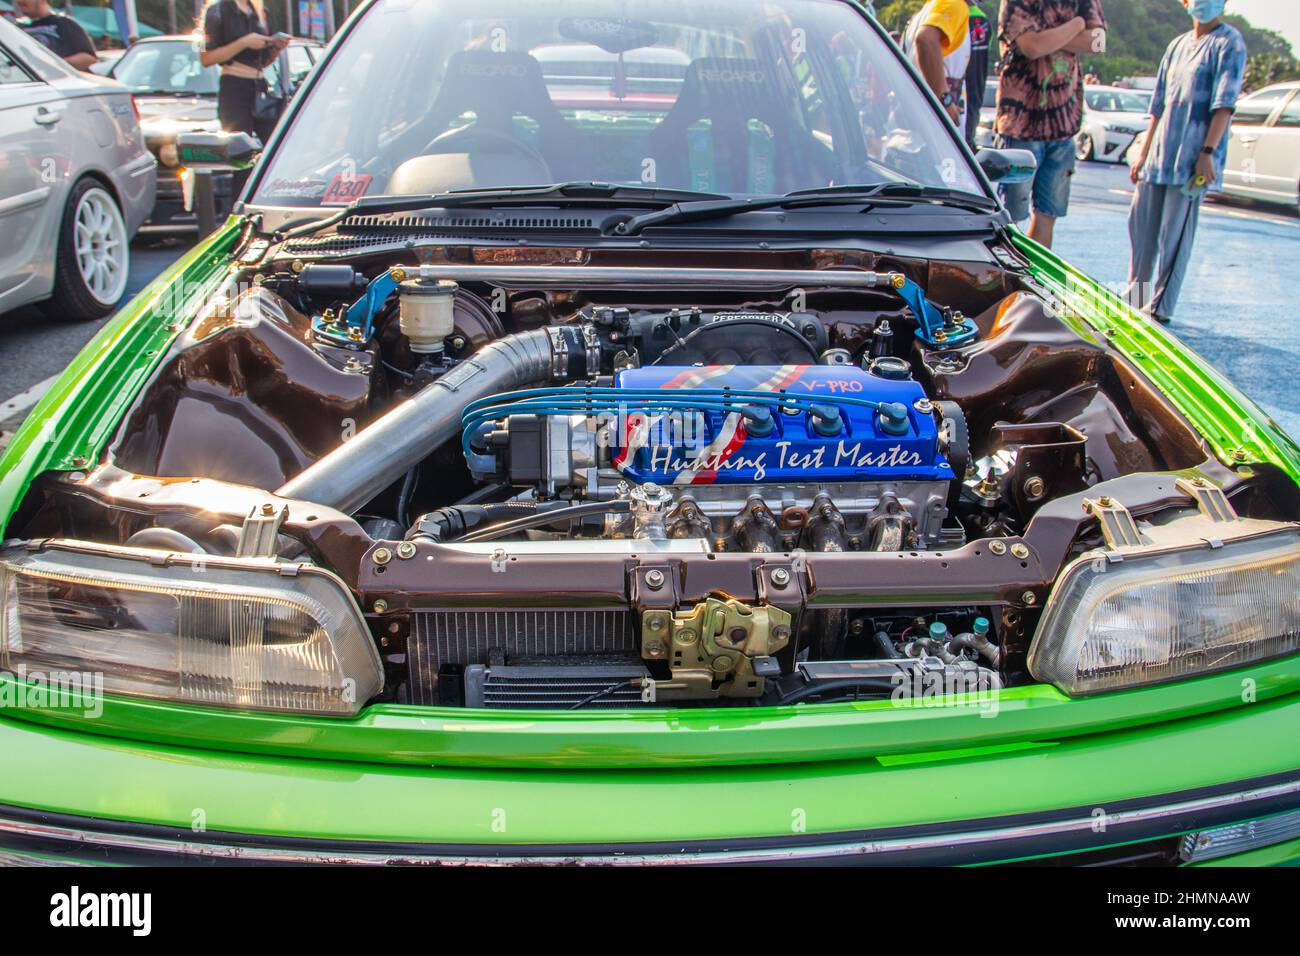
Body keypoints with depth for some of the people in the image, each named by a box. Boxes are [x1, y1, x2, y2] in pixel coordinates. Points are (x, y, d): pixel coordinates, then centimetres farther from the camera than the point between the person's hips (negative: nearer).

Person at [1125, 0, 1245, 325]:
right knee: (1140, 224, 10)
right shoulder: (1177, 45, 17)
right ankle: (1135, 296, 23)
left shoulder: (1229, 42, -4)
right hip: (1159, 156, 7)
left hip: (1192, 159, -7)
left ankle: (1161, 307, 3)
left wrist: (1208, 152, -21)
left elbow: (1224, 104, -13)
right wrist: (1144, 152, 17)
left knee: (1175, 235, -4)